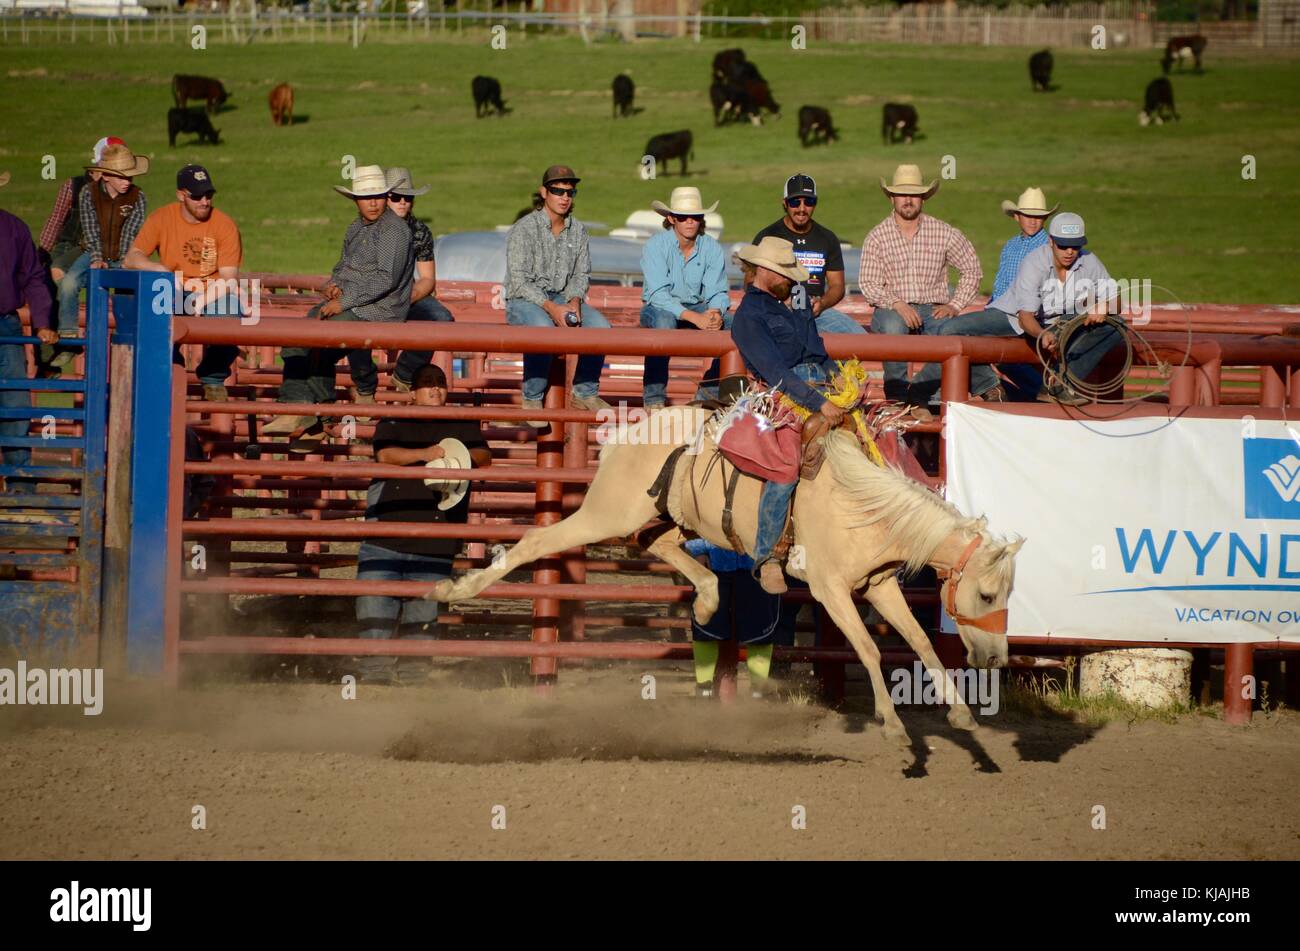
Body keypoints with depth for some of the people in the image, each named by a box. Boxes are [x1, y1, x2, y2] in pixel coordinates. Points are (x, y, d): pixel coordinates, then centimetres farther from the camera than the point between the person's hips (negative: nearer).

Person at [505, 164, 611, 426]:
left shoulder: (578, 231, 9)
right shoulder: (524, 229, -10)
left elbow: (581, 274, 12)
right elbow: (519, 281, -15)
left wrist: (574, 301, -11)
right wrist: (551, 308, -27)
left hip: (563, 298, 5)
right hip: (524, 301, -5)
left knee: (600, 326, -21)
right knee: (543, 329, -38)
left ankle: (585, 393, -6)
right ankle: (532, 400, -24)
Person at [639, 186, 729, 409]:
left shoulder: (712, 249, -1)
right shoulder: (655, 246, -13)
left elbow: (718, 292, -5)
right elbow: (658, 294, -23)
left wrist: (715, 313, -31)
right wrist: (694, 317, -35)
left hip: (698, 309, 4)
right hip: (660, 308, -4)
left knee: (729, 324, -24)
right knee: (664, 321, -38)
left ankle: (709, 392, -12)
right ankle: (654, 397, -33)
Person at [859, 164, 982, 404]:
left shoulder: (944, 233, 8)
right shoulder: (877, 237, 5)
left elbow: (972, 271, 16)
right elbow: (868, 284, -1)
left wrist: (954, 306, 2)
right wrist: (897, 304, -19)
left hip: (933, 309, 1)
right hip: (892, 310, -1)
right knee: (893, 326, -38)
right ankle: (897, 396, -31)